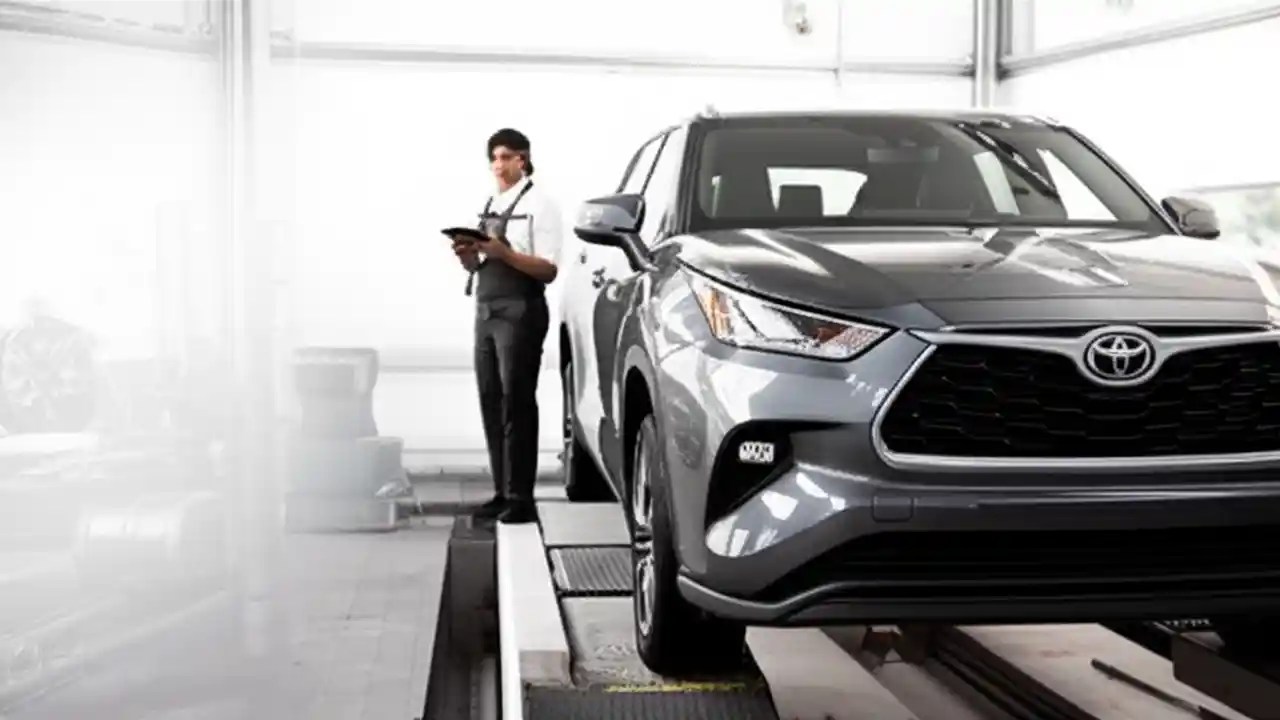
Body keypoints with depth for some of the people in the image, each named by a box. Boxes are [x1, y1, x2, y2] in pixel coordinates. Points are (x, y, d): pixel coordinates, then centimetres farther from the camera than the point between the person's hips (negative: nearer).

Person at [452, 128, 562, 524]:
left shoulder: (539, 204, -5)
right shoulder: (488, 206, 17)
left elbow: (548, 269, -12)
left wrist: (504, 253, -24)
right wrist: (466, 254, 0)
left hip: (520, 312, -8)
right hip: (486, 310, 8)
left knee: (516, 403, -8)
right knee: (491, 402, 7)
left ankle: (520, 498, -6)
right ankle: (502, 492, 13)